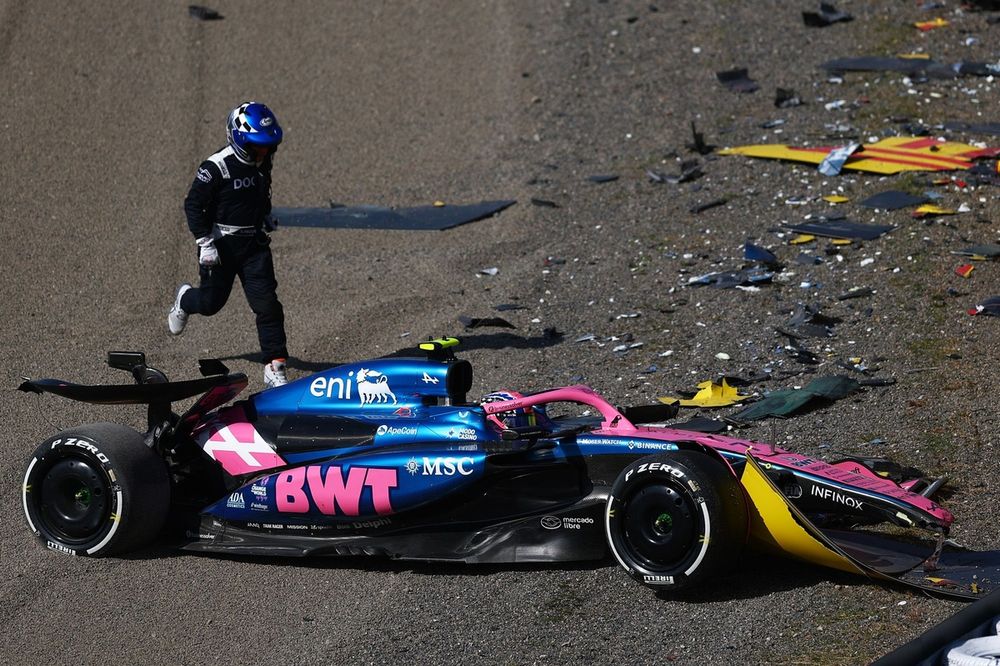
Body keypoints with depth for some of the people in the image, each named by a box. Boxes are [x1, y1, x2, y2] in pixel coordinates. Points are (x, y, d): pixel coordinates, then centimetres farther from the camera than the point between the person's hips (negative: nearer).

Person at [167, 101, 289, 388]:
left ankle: (275, 367, -4)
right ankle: (184, 300, 44)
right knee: (211, 301, 6)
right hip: (221, 243, -5)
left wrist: (266, 218, 27)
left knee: (267, 304, -6)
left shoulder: (263, 163, 3)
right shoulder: (217, 167, -19)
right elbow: (193, 205, -16)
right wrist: (205, 243, -18)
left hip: (254, 243, 5)